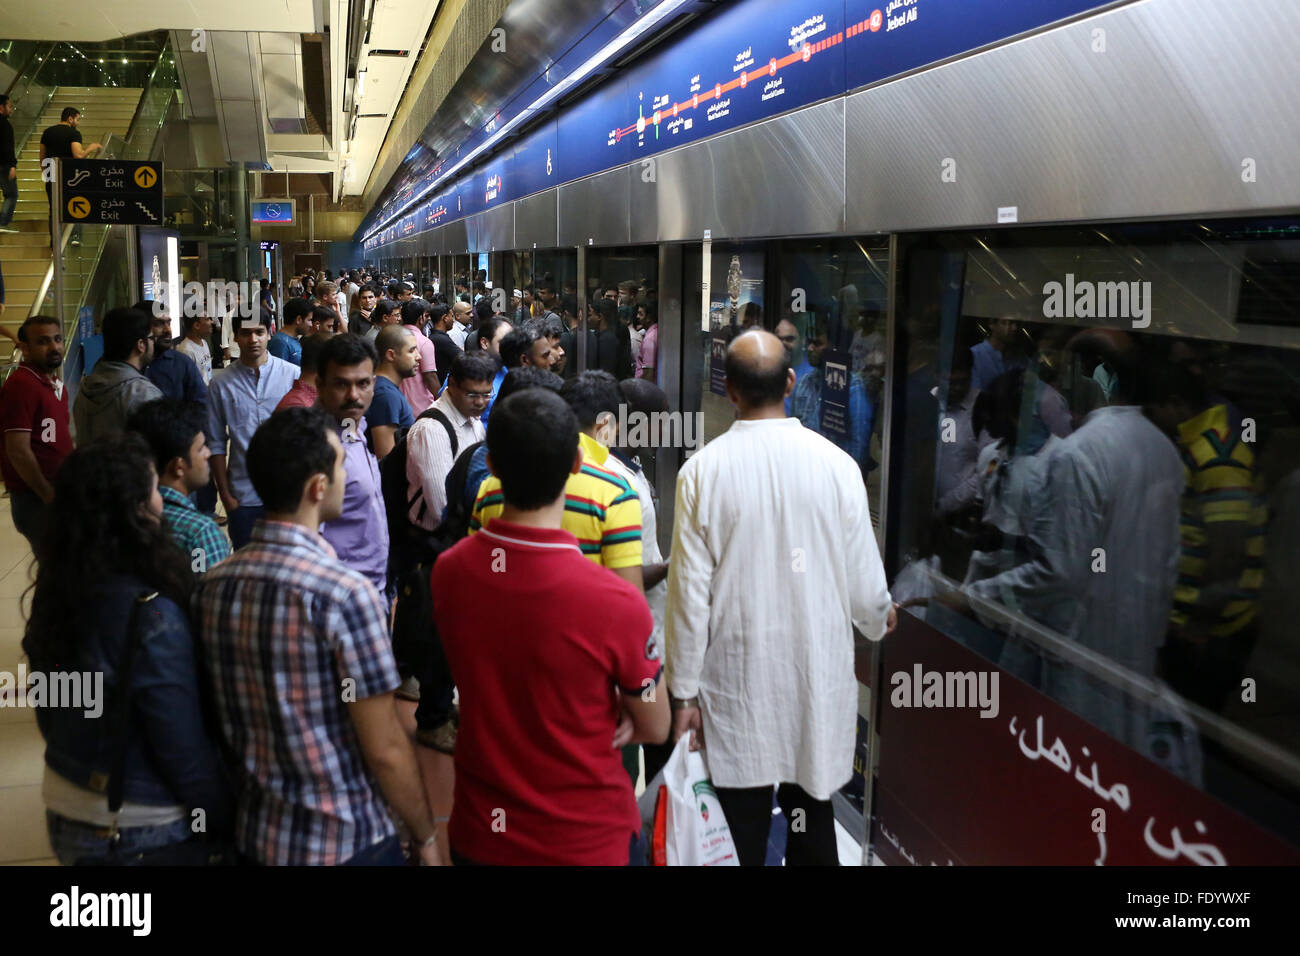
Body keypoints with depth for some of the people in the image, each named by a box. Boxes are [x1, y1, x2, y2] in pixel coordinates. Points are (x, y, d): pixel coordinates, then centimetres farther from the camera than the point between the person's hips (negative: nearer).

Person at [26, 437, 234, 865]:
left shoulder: (56, 593, -5)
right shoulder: (152, 617, -27)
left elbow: (48, 714, 8)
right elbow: (186, 753, -21)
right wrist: (231, 822, -8)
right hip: (143, 833, -7)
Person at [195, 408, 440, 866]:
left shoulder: (212, 586, -5)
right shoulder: (345, 594, -23)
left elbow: (218, 719, 8)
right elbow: (385, 750, -18)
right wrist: (426, 837, -4)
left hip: (254, 834, 6)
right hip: (346, 843, -6)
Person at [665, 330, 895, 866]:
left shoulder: (702, 471, -11)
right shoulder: (835, 464, -9)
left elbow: (690, 593, -8)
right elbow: (864, 582, -2)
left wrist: (683, 692, 2)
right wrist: (879, 620, 22)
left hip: (736, 685, -1)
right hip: (817, 680, 1)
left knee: (741, 837, 10)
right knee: (814, 830, 16)